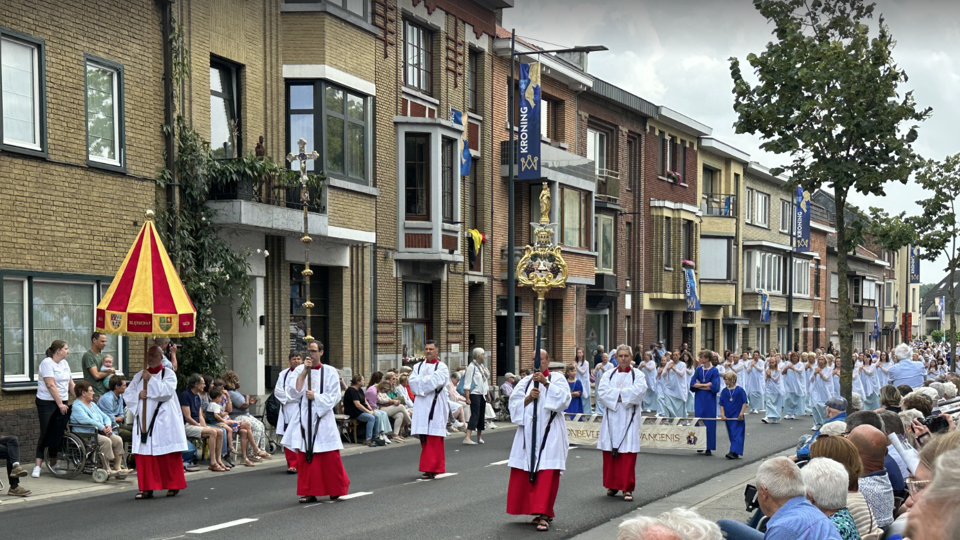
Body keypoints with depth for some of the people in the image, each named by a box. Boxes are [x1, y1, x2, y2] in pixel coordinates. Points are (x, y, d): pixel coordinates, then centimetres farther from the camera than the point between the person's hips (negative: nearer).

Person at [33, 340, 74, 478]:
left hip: (62, 402, 7)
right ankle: (38, 466, -2)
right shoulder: (47, 363, -12)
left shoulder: (64, 363, 12)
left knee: (57, 433, 7)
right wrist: (60, 404, -20)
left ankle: (53, 463, 17)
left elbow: (71, 384, 14)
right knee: (45, 433, -6)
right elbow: (51, 385, -18)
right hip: (47, 403, -7)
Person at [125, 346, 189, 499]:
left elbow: (167, 391, -13)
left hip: (164, 421, -4)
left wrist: (151, 380, -19)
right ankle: (147, 488, 3)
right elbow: (127, 394, 13)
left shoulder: (169, 374, 3)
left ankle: (173, 486, 10)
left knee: (168, 456, -2)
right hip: (144, 420, 4)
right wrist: (138, 394, -7)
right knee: (144, 455, -1)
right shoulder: (139, 376, 17)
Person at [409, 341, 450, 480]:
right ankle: (433, 467, 15)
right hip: (421, 406, 5)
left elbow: (435, 382, -13)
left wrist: (421, 381, -3)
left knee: (433, 439, -8)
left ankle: (431, 469, -8)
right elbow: (412, 382, 2)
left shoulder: (441, 367, 2)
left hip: (435, 405, -5)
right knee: (424, 438, 5)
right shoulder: (418, 366, 16)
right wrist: (427, 380, -10)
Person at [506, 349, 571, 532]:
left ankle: (543, 515, -9)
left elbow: (564, 398, -12)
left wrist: (546, 383, -19)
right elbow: (514, 404, 6)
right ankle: (540, 511, 15)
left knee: (546, 474, -10)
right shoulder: (525, 382, 14)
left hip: (549, 433, -4)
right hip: (528, 433, 4)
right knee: (523, 474, 2)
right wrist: (529, 398, -10)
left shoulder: (557, 378, 4)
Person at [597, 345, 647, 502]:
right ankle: (612, 485, 15)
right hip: (611, 419, 2)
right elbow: (602, 391, -5)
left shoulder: (638, 375, 6)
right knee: (610, 453, 3)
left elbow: (639, 390, -13)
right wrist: (625, 394, -14)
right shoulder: (609, 375, 11)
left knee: (628, 455, -6)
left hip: (629, 419, -2)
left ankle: (627, 488, -3)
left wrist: (616, 394, -13)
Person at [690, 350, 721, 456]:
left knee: (709, 423, -3)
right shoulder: (698, 369, 6)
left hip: (710, 400, -4)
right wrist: (706, 385, -11)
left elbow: (715, 387, -12)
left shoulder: (714, 371, -6)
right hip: (699, 399, 4)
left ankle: (709, 448, 0)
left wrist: (700, 385, -8)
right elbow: (693, 384, 0)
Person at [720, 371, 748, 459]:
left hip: (737, 417, -4)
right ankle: (734, 453, 15)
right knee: (731, 435, 9)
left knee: (737, 435, -11)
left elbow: (744, 403, -4)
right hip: (728, 417, 4)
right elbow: (721, 404, 8)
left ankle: (734, 452, -18)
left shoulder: (740, 390, -4)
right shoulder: (724, 391, 6)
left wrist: (741, 414, -11)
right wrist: (722, 414, -2)